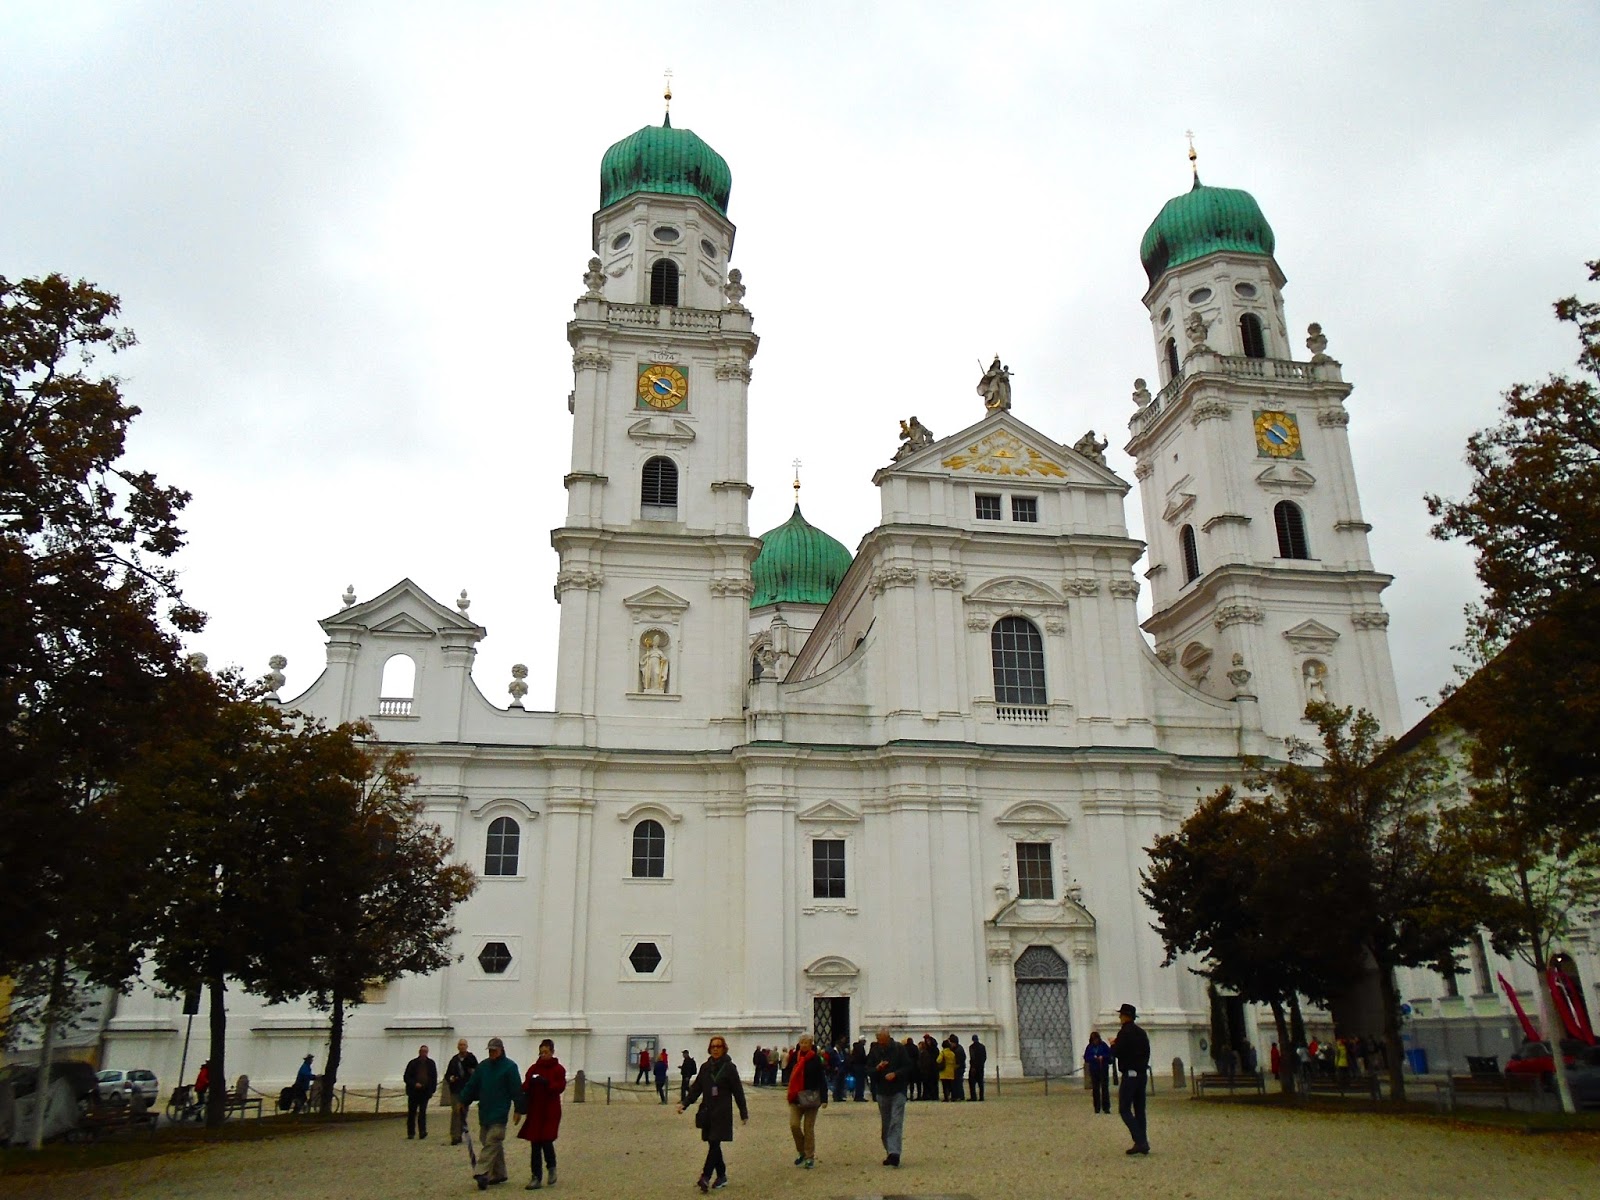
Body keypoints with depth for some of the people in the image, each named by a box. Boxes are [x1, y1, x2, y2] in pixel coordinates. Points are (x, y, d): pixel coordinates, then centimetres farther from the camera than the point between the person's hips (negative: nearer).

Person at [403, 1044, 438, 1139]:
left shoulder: (431, 1063, 5)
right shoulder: (413, 1063, 0)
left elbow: (434, 1078, 9)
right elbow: (406, 1077, -1)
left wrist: (432, 1090, 1)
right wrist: (414, 1084, -16)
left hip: (425, 1092, 0)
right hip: (413, 1092, 0)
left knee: (422, 1113, -7)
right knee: (411, 1113, 6)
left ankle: (422, 1132, -9)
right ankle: (411, 1133, 14)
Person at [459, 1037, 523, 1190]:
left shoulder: (510, 1067, -6)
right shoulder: (483, 1066, 9)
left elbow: (517, 1090, -8)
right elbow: (472, 1085, 14)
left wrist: (518, 1109, -10)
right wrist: (463, 1101, 11)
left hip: (499, 1113, -6)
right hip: (484, 1111, 6)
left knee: (492, 1142, -12)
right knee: (494, 1143, 12)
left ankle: (483, 1173, -18)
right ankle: (499, 1174, 21)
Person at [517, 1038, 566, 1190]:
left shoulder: (558, 1069, -1)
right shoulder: (534, 1068, 7)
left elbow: (561, 1087, -12)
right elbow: (526, 1086, 0)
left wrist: (547, 1082, -27)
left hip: (551, 1111, -3)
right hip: (535, 1110, 3)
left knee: (546, 1140, -9)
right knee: (536, 1144, 3)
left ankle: (551, 1168, 20)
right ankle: (537, 1178, 9)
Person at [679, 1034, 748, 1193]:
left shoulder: (729, 1067, -5)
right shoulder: (705, 1067, 8)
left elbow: (738, 1091, -4)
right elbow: (696, 1088, 8)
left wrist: (743, 1113, -3)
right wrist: (685, 1103, -5)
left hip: (722, 1113, -5)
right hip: (707, 1112, 5)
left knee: (714, 1143, -12)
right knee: (713, 1144, 10)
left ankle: (705, 1177, -17)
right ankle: (721, 1176, 21)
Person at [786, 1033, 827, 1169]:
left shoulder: (816, 1059, -8)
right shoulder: (795, 1057, 4)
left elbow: (822, 1080, -10)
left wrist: (824, 1099, -15)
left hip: (811, 1097, -3)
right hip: (796, 1097, 3)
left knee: (809, 1128, 1)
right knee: (794, 1125, -6)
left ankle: (810, 1157, 14)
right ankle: (801, 1152, 16)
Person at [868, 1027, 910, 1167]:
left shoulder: (899, 1048, -6)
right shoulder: (874, 1050, 3)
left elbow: (908, 1067, -4)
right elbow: (868, 1070, 3)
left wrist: (895, 1074, -19)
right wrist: (878, 1068, -17)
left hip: (898, 1091, -4)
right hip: (882, 1091, 4)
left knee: (896, 1122, -14)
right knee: (885, 1125, 9)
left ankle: (894, 1153, -21)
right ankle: (889, 1153, 20)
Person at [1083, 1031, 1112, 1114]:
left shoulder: (1103, 1045, -3)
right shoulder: (1089, 1047, 2)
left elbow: (1109, 1054, -3)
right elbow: (1086, 1057, 0)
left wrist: (1103, 1057, -19)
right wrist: (1093, 1058, -16)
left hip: (1104, 1069, -2)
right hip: (1094, 1070, 2)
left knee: (1105, 1087, -3)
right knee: (1095, 1088, 6)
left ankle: (1106, 1107, 2)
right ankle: (1097, 1107, 14)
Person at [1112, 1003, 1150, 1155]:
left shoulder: (1124, 1033, -13)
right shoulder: (1142, 1033, 12)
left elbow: (1117, 1052, -16)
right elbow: (1146, 1052, 17)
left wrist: (1113, 1045, 4)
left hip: (1130, 1074, -8)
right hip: (1142, 1074, 8)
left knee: (1124, 1109, -5)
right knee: (1139, 1110, 12)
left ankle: (1140, 1141, -15)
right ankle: (1143, 1143, 11)